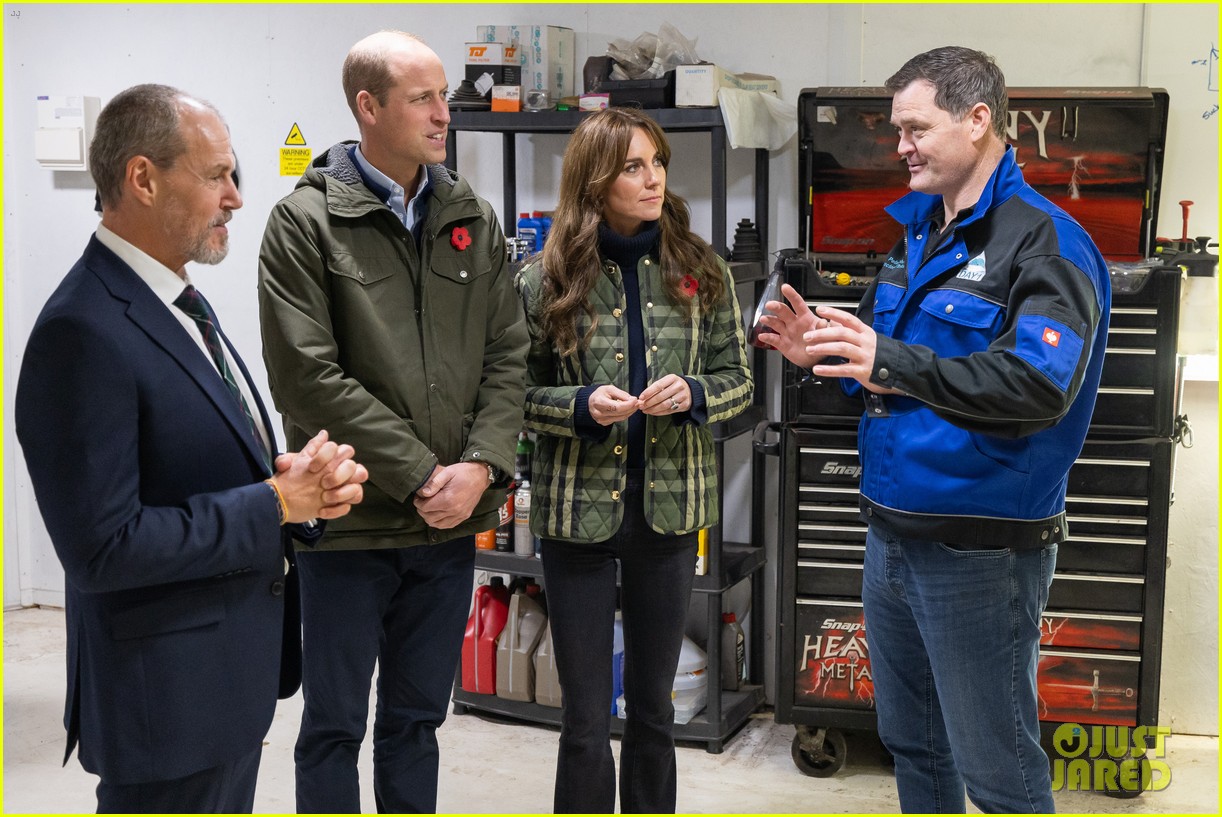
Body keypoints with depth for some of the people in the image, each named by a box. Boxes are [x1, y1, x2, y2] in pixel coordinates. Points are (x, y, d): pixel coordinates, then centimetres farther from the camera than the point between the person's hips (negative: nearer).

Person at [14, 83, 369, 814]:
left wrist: (306, 479, -6)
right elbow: (101, 548, -25)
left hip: (235, 678, 9)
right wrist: (277, 502, -20)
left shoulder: (178, 304, 9)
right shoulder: (83, 333, -22)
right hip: (169, 695, -9)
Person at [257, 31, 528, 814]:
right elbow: (307, 376, -14)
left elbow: (508, 355, 5)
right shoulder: (306, 222, -7)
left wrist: (481, 467, -10)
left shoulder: (474, 219, 7)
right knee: (335, 725, 9)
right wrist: (420, 474, -16)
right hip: (350, 522, -4)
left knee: (417, 719, 18)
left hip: (451, 523, 4)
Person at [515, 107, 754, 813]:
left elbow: (738, 380, 6)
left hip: (670, 508, 2)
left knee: (654, 708, 16)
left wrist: (692, 395, -15)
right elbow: (519, 395, -2)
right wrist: (582, 406, -20)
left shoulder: (702, 272, 0)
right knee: (586, 720, 6)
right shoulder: (547, 280, -6)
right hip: (579, 510, -2)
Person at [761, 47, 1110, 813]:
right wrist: (824, 352, -3)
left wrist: (890, 363, -35)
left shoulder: (1045, 243, -14)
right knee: (912, 745, 21)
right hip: (893, 535, 8)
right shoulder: (915, 232, 12)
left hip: (981, 547, -8)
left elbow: (1040, 384, -29)